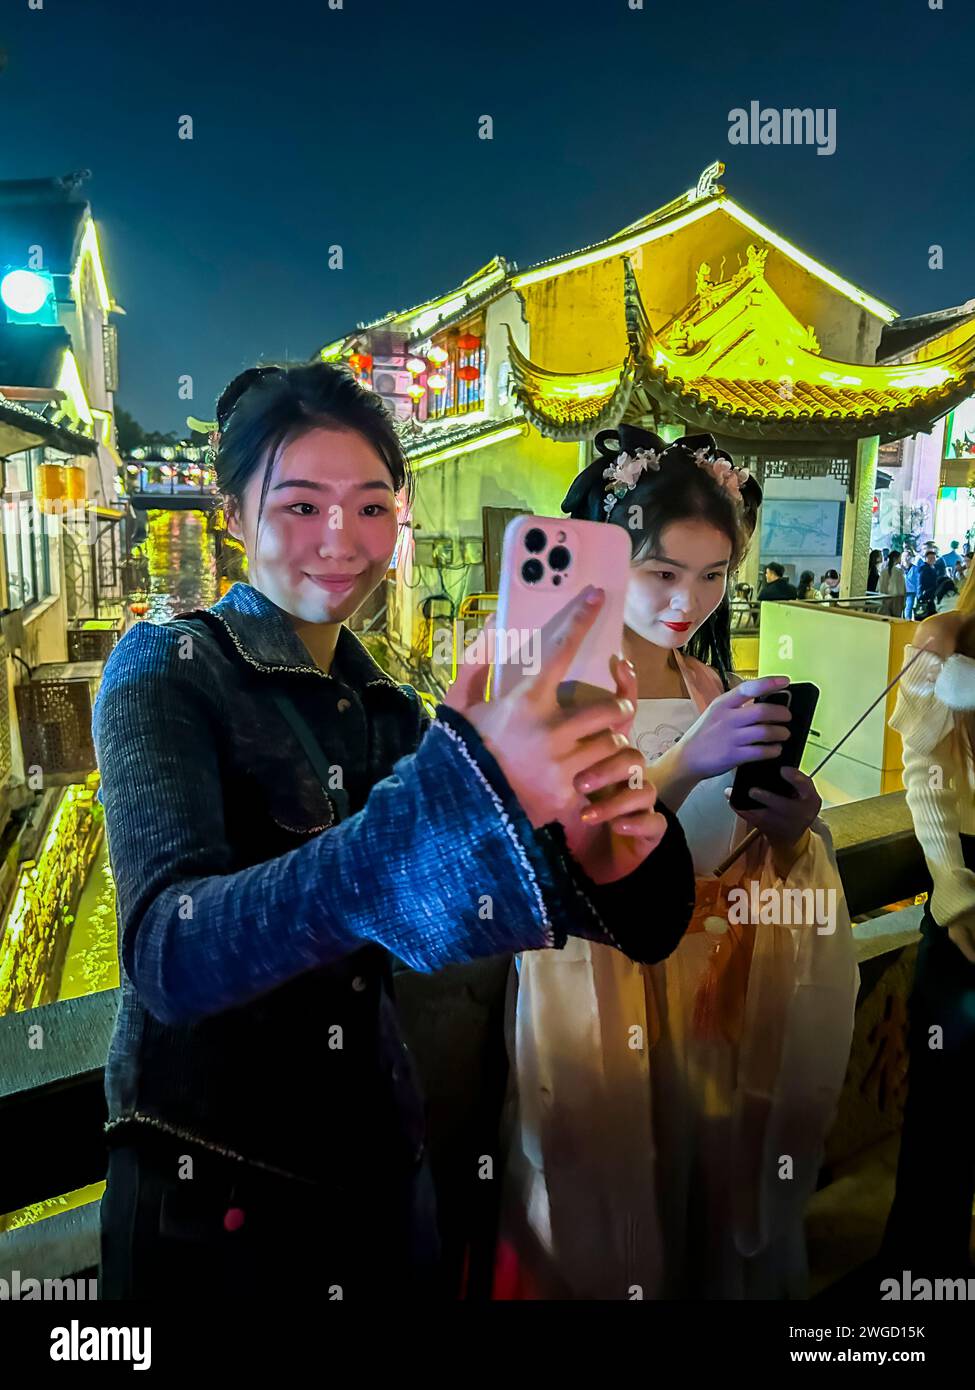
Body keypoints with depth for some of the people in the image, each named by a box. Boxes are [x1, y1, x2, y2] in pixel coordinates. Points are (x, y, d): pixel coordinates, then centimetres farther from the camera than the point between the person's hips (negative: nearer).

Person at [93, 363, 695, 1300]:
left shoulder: (390, 707, 3)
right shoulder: (168, 668, -14)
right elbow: (171, 955, -30)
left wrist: (587, 864, -18)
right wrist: (462, 794, -42)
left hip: (382, 1161, 5)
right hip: (209, 1180, -5)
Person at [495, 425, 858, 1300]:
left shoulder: (722, 692, 3)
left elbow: (759, 873, 6)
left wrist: (791, 833, -16)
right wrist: (685, 764, -36)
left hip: (718, 1007, 4)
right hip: (596, 1011, -4)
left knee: (711, 1203, 20)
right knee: (600, 1235, 12)